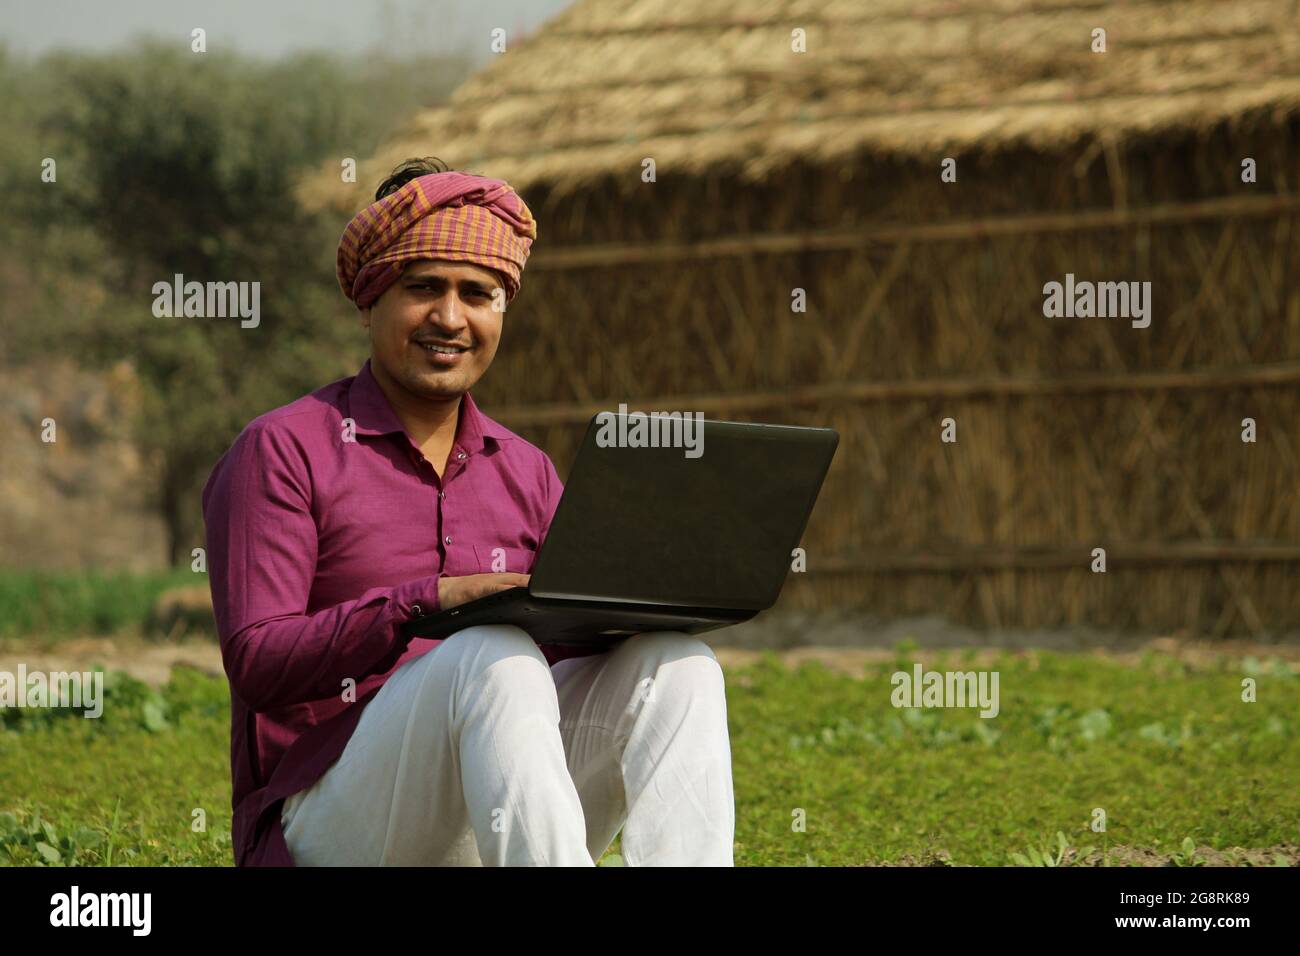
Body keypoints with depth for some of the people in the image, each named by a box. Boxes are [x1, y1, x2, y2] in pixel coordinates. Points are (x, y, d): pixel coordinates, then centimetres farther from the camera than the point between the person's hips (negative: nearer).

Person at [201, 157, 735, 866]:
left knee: (676, 664, -17)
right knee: (497, 656, -32)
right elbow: (256, 661, -11)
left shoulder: (525, 471, 18)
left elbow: (565, 654, 13)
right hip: (334, 821, -6)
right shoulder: (281, 452, 0)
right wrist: (425, 602, -26)